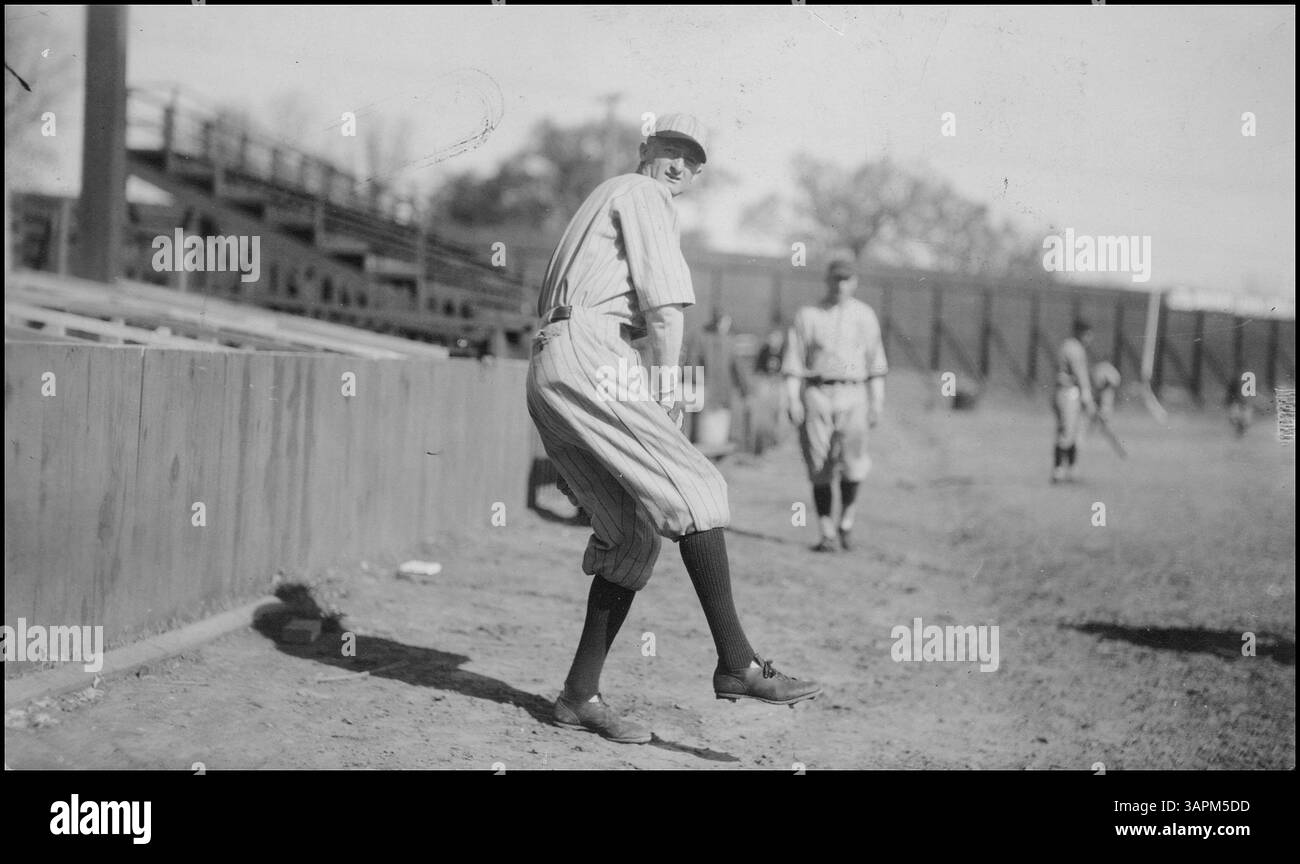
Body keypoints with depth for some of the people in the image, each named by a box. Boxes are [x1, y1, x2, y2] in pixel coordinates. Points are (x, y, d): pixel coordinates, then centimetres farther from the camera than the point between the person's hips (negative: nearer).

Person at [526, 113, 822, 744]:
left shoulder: (601, 202, 33)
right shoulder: (640, 195, 4)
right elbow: (665, 302, -9)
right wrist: (669, 387, -6)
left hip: (547, 368, 10)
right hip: (585, 357, -10)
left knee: (635, 534, 7)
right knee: (693, 490, -18)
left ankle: (580, 696, 3)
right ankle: (736, 664, -26)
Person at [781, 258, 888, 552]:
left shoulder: (865, 315, 14)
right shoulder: (808, 315, 8)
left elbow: (875, 362, 15)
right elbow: (794, 362, 5)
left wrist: (877, 401, 7)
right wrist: (793, 399, -5)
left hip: (853, 395, 1)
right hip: (817, 395, 0)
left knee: (852, 462, -15)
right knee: (820, 470, -2)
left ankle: (846, 524, 3)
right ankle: (826, 534, 4)